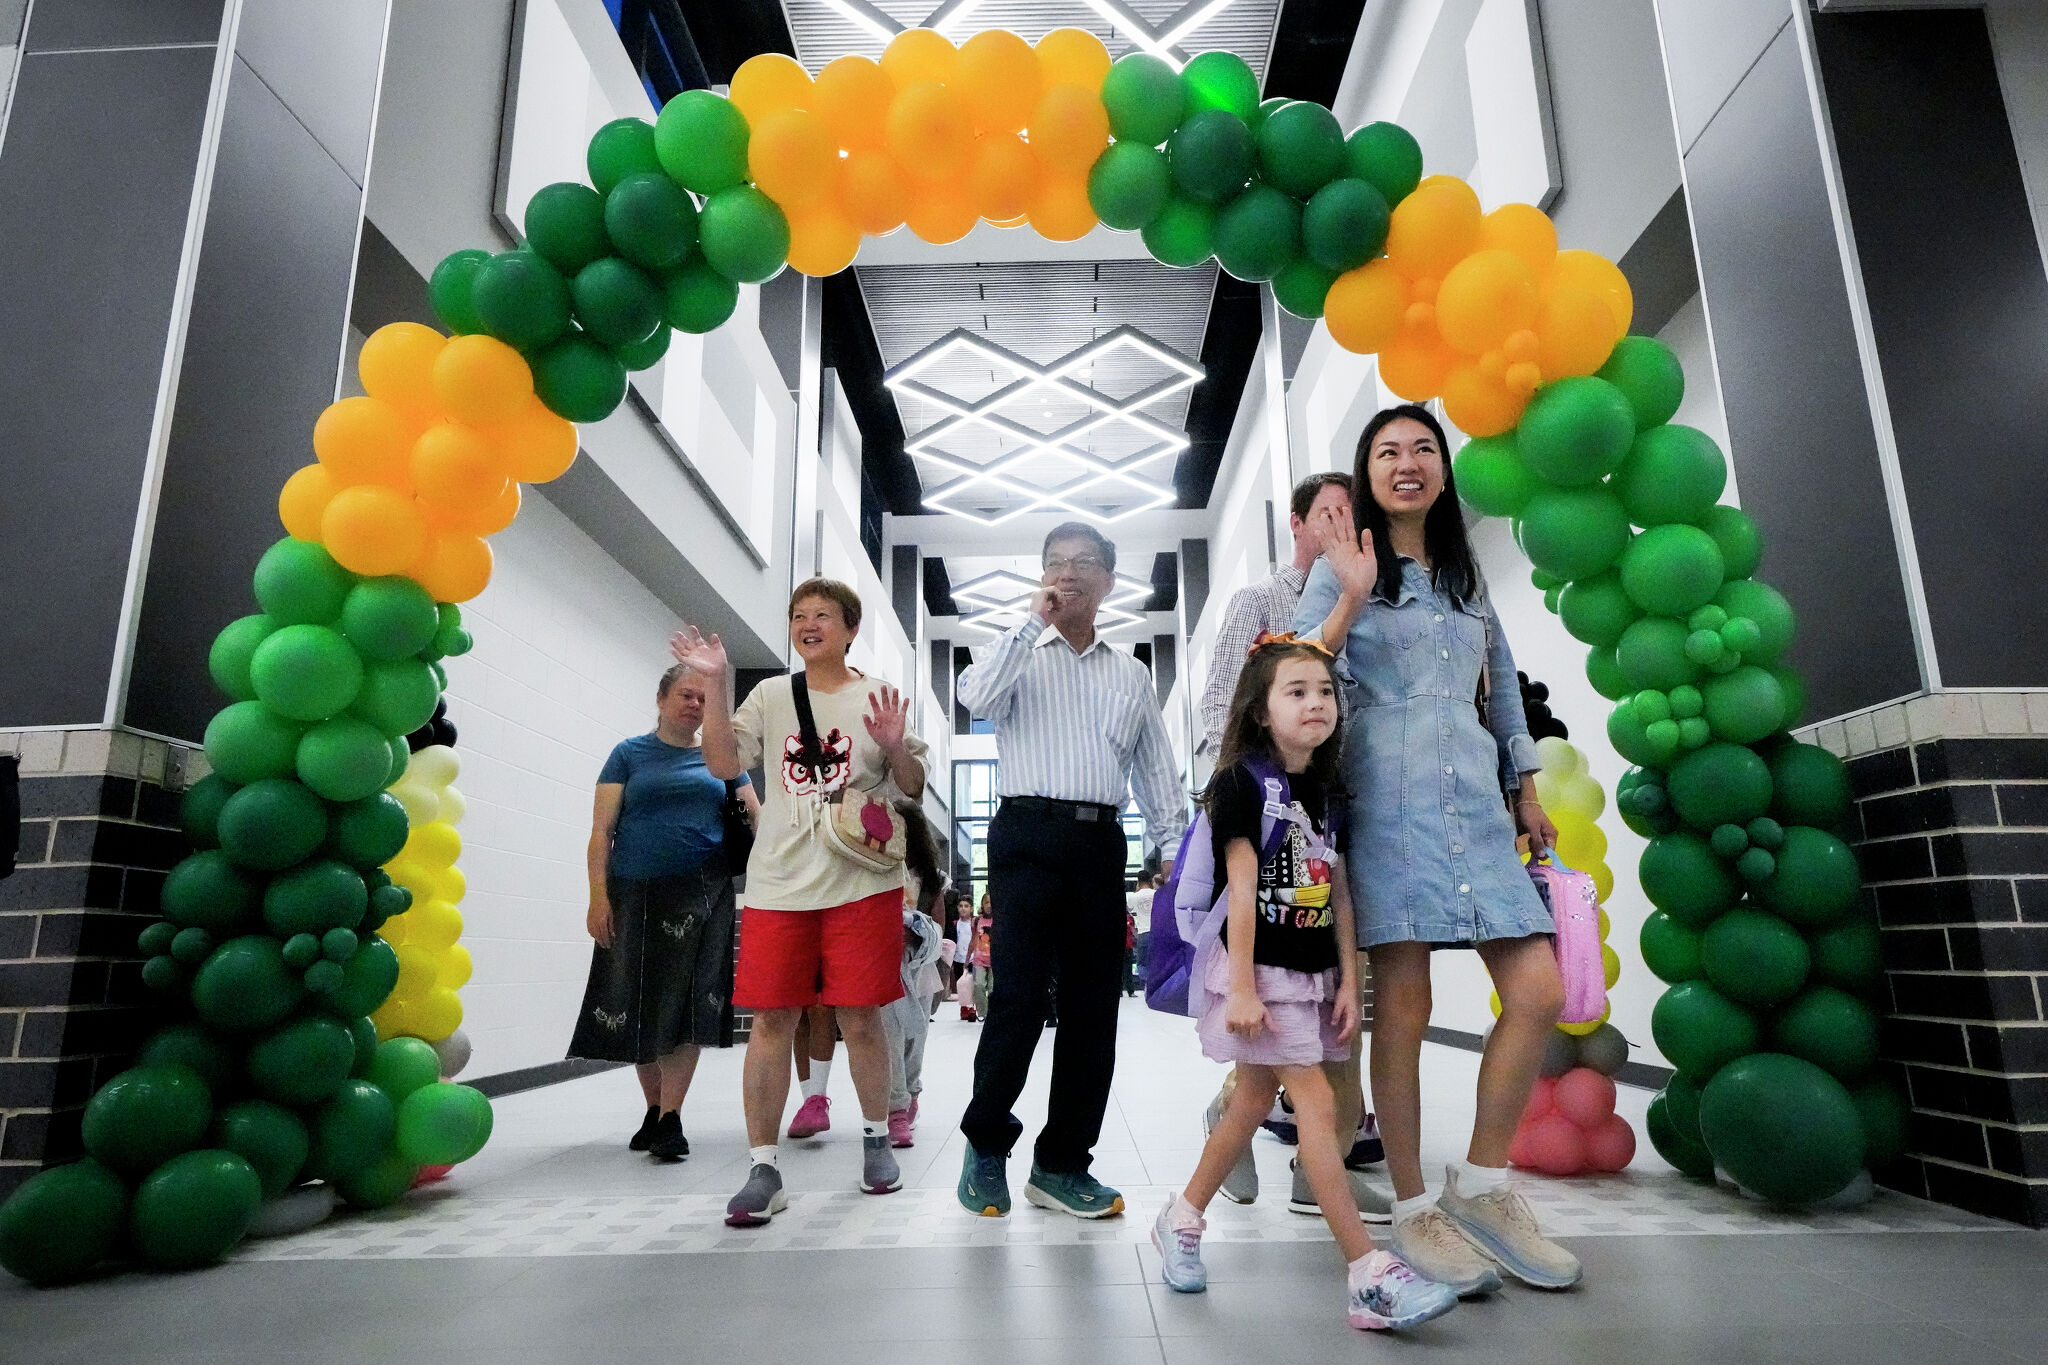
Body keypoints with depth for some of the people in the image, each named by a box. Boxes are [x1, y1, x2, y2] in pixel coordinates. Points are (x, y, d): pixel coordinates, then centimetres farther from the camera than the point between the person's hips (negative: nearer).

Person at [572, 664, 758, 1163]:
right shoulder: (630, 754, 7)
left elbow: (757, 816, 10)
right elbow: (602, 829, 2)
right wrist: (598, 897, -7)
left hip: (702, 895, 0)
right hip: (636, 895, 0)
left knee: (690, 1003, -7)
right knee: (638, 1003, 6)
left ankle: (670, 1118, -3)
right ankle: (654, 1108, 23)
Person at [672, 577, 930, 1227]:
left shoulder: (879, 696, 6)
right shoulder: (771, 695, 10)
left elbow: (914, 788, 6)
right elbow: (724, 763, 0)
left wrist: (894, 747, -15)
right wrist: (714, 685, -7)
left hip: (861, 882, -1)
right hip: (778, 883, 2)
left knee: (860, 1018, 5)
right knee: (771, 1020, 1)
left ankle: (876, 1137, 27)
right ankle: (763, 1169, 9)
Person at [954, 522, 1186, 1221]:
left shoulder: (1131, 673, 19)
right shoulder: (1020, 655, 10)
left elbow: (1157, 770, 18)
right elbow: (976, 697, -14)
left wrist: (1178, 849, 9)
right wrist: (1034, 620, -8)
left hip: (1101, 842, 4)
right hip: (1029, 833, -4)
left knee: (1093, 1004, 4)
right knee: (1021, 995, -9)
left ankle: (1062, 1163, 16)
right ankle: (986, 1141, 13)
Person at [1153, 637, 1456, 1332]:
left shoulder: (1328, 792, 9)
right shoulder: (1243, 781, -11)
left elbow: (1339, 896, 9)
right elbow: (1241, 889, -16)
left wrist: (1348, 980, 4)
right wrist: (1241, 986, -17)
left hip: (1310, 972, 7)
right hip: (1260, 966, -7)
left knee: (1253, 1100, 14)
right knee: (1317, 1102, -8)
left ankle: (1180, 1222, 30)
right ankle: (1369, 1274, -1)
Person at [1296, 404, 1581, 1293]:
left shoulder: (1466, 577, 22)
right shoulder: (1342, 569, 6)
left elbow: (1501, 686, 27)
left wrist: (1526, 792, 24)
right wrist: (1351, 600, -16)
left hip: (1476, 802, 6)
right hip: (1390, 801, -5)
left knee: (1540, 993, -2)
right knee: (1402, 1007, -4)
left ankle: (1481, 1185, 15)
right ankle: (1414, 1210, 12)